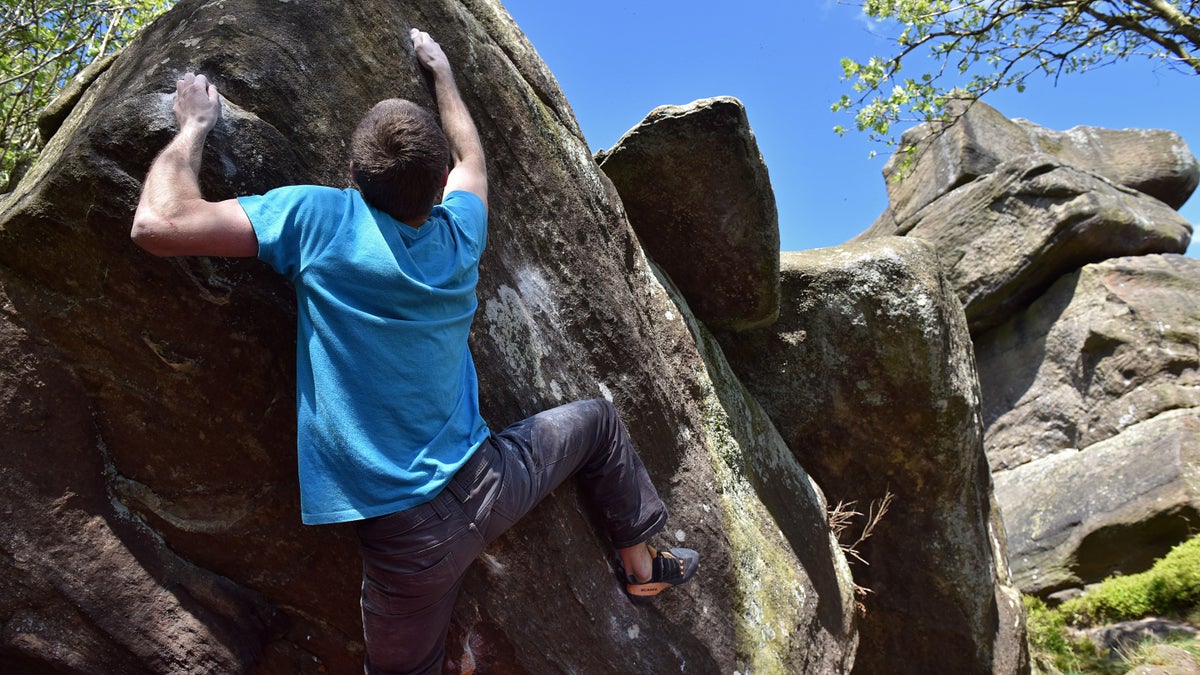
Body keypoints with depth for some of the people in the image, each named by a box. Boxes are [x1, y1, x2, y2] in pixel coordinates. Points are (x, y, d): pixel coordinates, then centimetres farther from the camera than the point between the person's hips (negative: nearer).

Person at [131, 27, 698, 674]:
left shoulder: (319, 217, -14)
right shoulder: (459, 235, -2)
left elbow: (158, 224, -14)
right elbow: (469, 153, 19)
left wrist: (194, 124, 1)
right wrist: (440, 71, 34)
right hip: (488, 486, 3)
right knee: (598, 419, 28)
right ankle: (641, 565, 41)